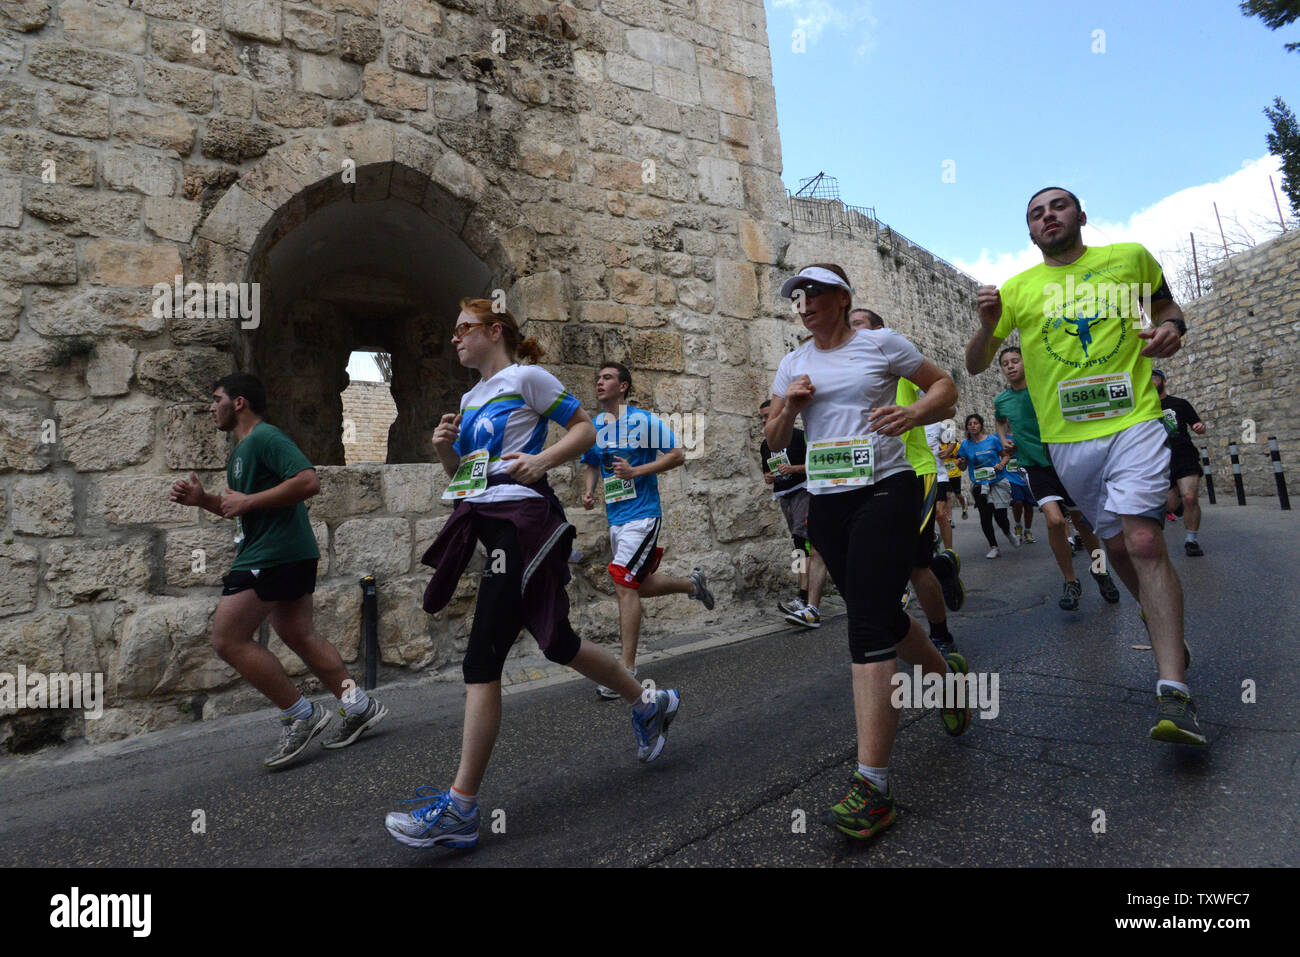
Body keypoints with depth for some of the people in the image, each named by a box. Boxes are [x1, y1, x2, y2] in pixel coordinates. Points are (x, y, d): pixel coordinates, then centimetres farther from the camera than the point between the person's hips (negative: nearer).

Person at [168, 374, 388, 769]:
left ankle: (300, 715, -1)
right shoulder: (239, 450, 21)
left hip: (273, 554, -11)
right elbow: (242, 511, 30)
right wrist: (203, 499, 13)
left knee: (228, 639, -7)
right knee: (299, 636, 12)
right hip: (292, 555, 11)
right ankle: (357, 705, 17)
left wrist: (247, 501, -20)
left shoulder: (265, 437, -11)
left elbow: (309, 481, -25)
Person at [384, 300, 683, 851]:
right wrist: (445, 449, 4)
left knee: (481, 660, -11)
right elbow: (459, 475, 24)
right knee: (557, 642, 15)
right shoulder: (470, 398, 22)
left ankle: (460, 809, -2)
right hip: (486, 522, 9)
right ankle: (649, 704, 35)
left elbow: (586, 429, -3)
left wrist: (541, 461, -17)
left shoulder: (526, 378, 0)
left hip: (522, 520, -9)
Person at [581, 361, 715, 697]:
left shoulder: (643, 421, -9)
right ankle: (693, 584, 41)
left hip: (642, 514, -7)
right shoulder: (594, 427, 9)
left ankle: (627, 669, -6)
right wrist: (589, 490, 2)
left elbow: (677, 455, -9)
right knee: (638, 586, 16)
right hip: (615, 517, 8)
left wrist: (637, 471, -19)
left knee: (624, 584, -14)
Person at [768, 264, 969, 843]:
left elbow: (944, 385, 8)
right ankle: (946, 673, 47)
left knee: (868, 627, -15)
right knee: (880, 617, 16)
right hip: (826, 502, 5)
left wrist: (914, 414, -14)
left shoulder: (880, 343, 2)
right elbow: (775, 443, 15)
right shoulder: (793, 365, 14)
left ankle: (872, 786, -11)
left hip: (885, 492, -5)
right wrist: (788, 407, -6)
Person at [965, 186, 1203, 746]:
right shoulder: (1016, 289, 7)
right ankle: (1166, 632, 37)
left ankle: (1173, 690, -16)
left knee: (1144, 542, -18)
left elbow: (1167, 305, 23)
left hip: (1133, 422, -2)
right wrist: (988, 325, -15)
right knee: (1116, 545, 12)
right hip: (1066, 437, 2)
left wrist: (1172, 328, -1)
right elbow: (975, 366, 6)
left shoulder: (1131, 257, 7)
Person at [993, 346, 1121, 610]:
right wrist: (1004, 440, 10)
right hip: (1036, 466, 0)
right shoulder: (1001, 400, 3)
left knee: (1082, 520, 10)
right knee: (1055, 521, -18)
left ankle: (1099, 570, 36)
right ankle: (1070, 582, -1)